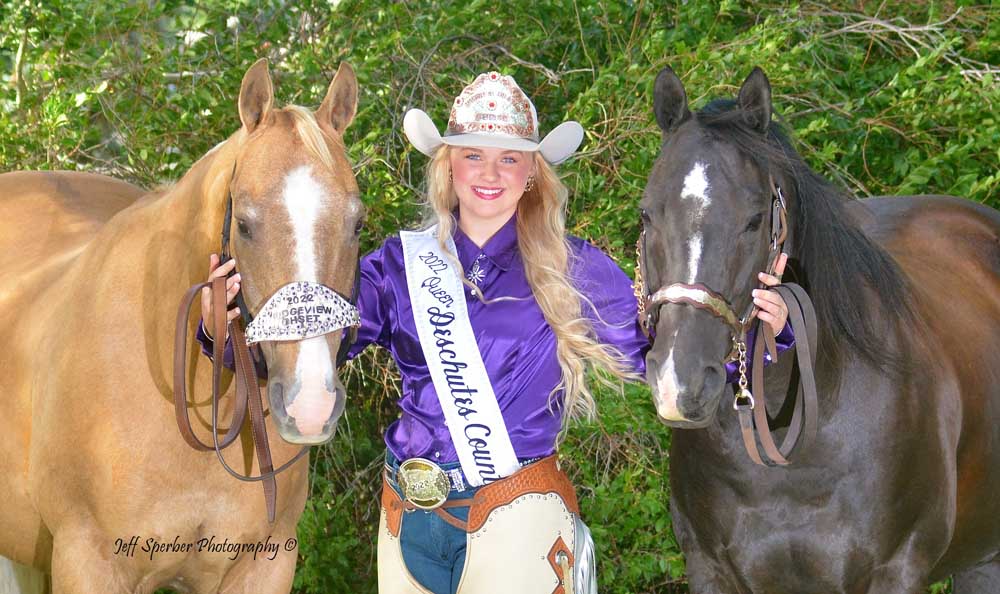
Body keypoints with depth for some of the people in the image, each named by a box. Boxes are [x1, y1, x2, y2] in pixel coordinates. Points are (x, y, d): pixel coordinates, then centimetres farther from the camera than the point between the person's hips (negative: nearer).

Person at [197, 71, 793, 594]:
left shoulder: (571, 268, -1)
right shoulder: (402, 263, 3)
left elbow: (655, 352, 1)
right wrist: (228, 327, -22)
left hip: (520, 517, -2)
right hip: (410, 518, 2)